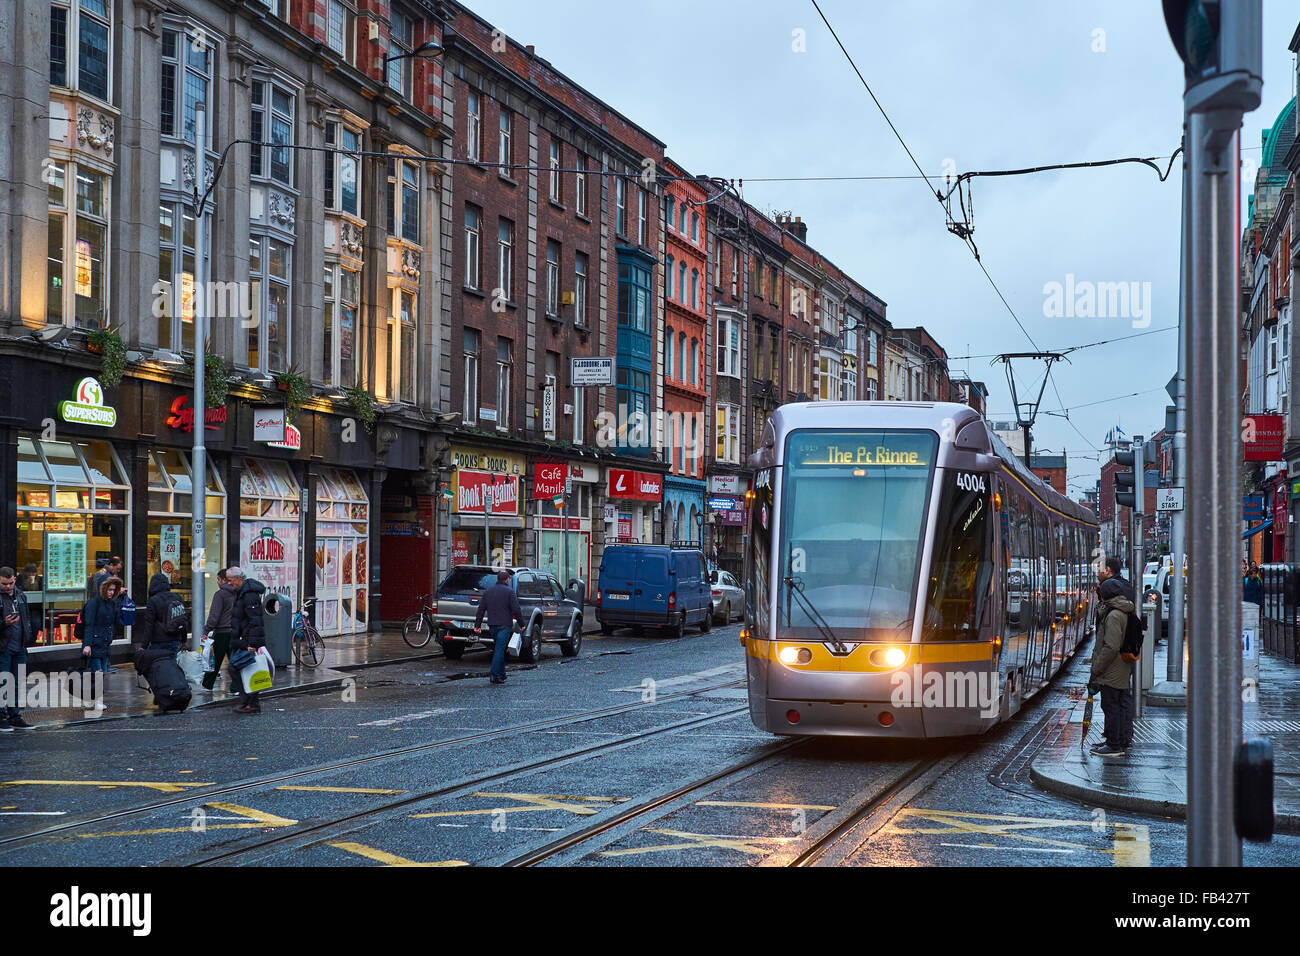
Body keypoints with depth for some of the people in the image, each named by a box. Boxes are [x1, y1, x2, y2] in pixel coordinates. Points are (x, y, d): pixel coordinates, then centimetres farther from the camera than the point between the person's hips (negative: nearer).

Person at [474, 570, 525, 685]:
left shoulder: (487, 592, 11)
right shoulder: (509, 591, -6)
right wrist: (521, 624, -2)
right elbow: (516, 609, -11)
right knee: (499, 650, -7)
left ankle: (502, 674, 22)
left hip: (492, 625, 5)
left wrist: (477, 625, 11)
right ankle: (495, 676, -12)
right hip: (504, 625, -5)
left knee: (498, 649, 18)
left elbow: (481, 609, 9)